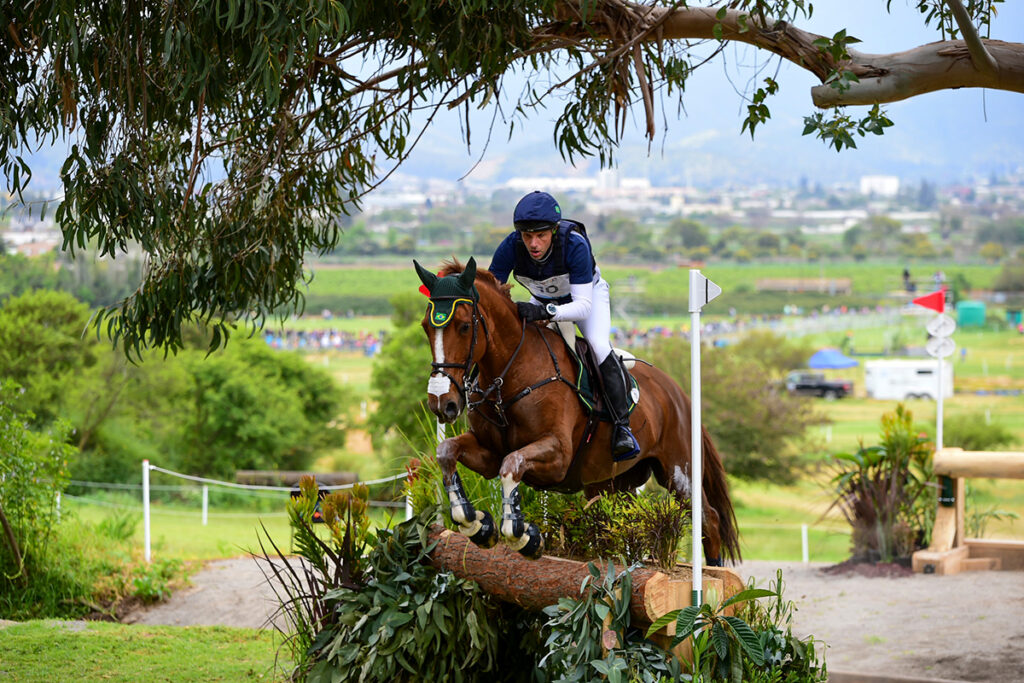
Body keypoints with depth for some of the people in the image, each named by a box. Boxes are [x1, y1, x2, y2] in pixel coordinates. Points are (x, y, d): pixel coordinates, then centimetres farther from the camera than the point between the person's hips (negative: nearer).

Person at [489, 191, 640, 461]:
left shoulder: (575, 245, -40)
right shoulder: (510, 247, -32)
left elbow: (583, 305, -41)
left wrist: (546, 312, -57)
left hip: (588, 293, -4)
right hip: (542, 299, 4)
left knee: (599, 346, -27)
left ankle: (622, 428, -21)